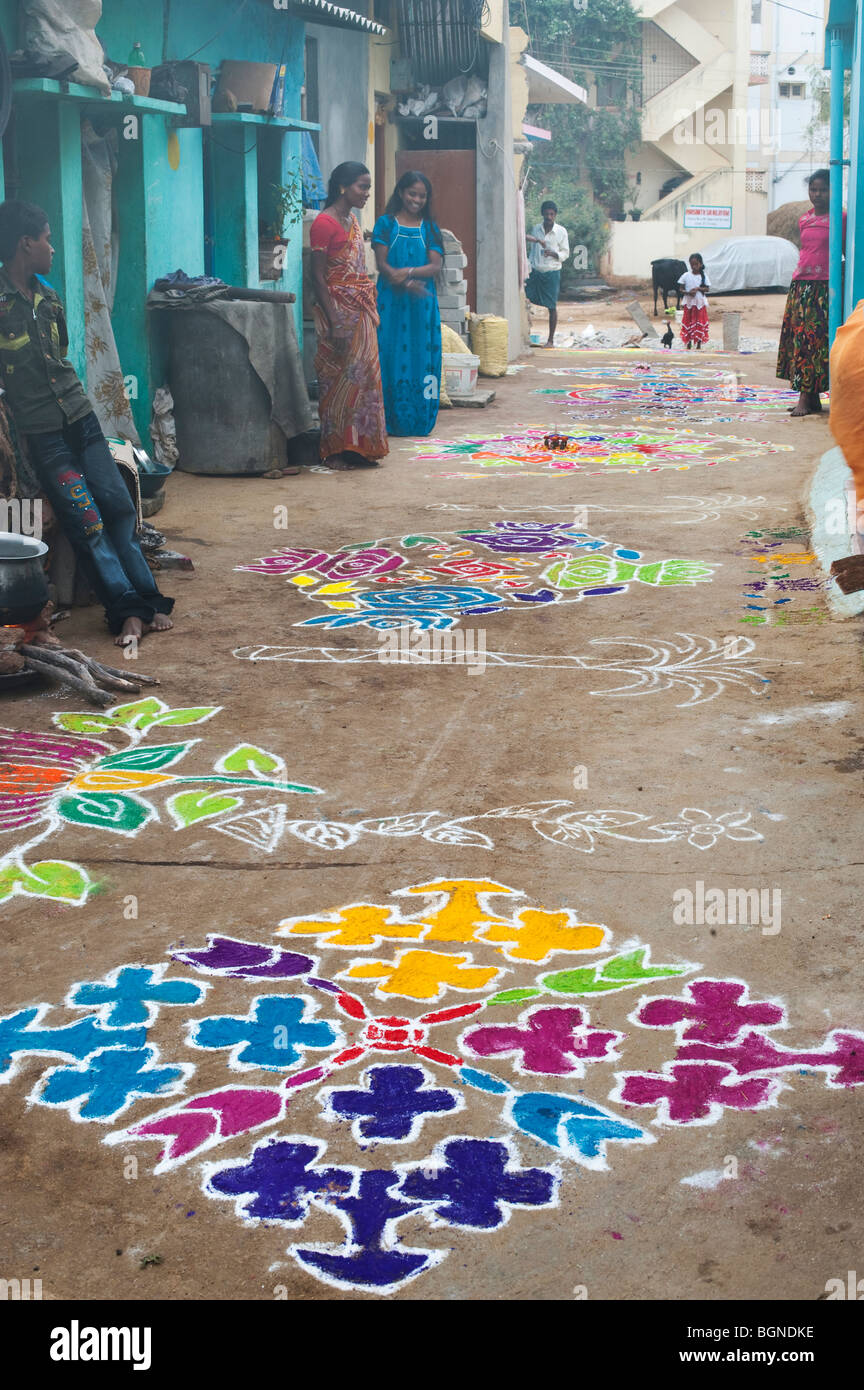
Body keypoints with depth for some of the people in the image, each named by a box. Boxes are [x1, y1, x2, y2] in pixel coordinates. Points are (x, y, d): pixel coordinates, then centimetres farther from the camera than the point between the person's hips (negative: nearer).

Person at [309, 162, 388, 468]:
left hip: (361, 311, 9)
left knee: (364, 375, 8)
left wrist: (370, 307, 16)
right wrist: (333, 323, -20)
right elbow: (318, 276, -15)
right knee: (341, 380, -7)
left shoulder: (352, 221, 15)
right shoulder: (325, 222, -12)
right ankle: (336, 451, -2)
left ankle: (358, 447, 13)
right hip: (339, 309, -9)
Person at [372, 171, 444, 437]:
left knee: (421, 356, 0)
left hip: (423, 304, 2)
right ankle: (390, 420, 0)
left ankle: (418, 420, 6)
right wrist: (409, 285, -20)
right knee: (391, 356, -4)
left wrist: (408, 271, -18)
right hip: (391, 302, -2)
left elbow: (436, 265, 0)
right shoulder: (386, 223, 4)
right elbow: (382, 264, -5)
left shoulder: (429, 227, 10)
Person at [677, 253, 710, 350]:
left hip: (700, 302, 0)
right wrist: (688, 292, -17)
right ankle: (689, 343, 9)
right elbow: (681, 288, 1)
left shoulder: (703, 276, 1)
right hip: (689, 302, 0)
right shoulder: (686, 275, 0)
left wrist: (698, 288, -15)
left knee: (700, 322, 1)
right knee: (689, 321, 1)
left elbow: (707, 288, 1)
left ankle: (699, 344, 8)